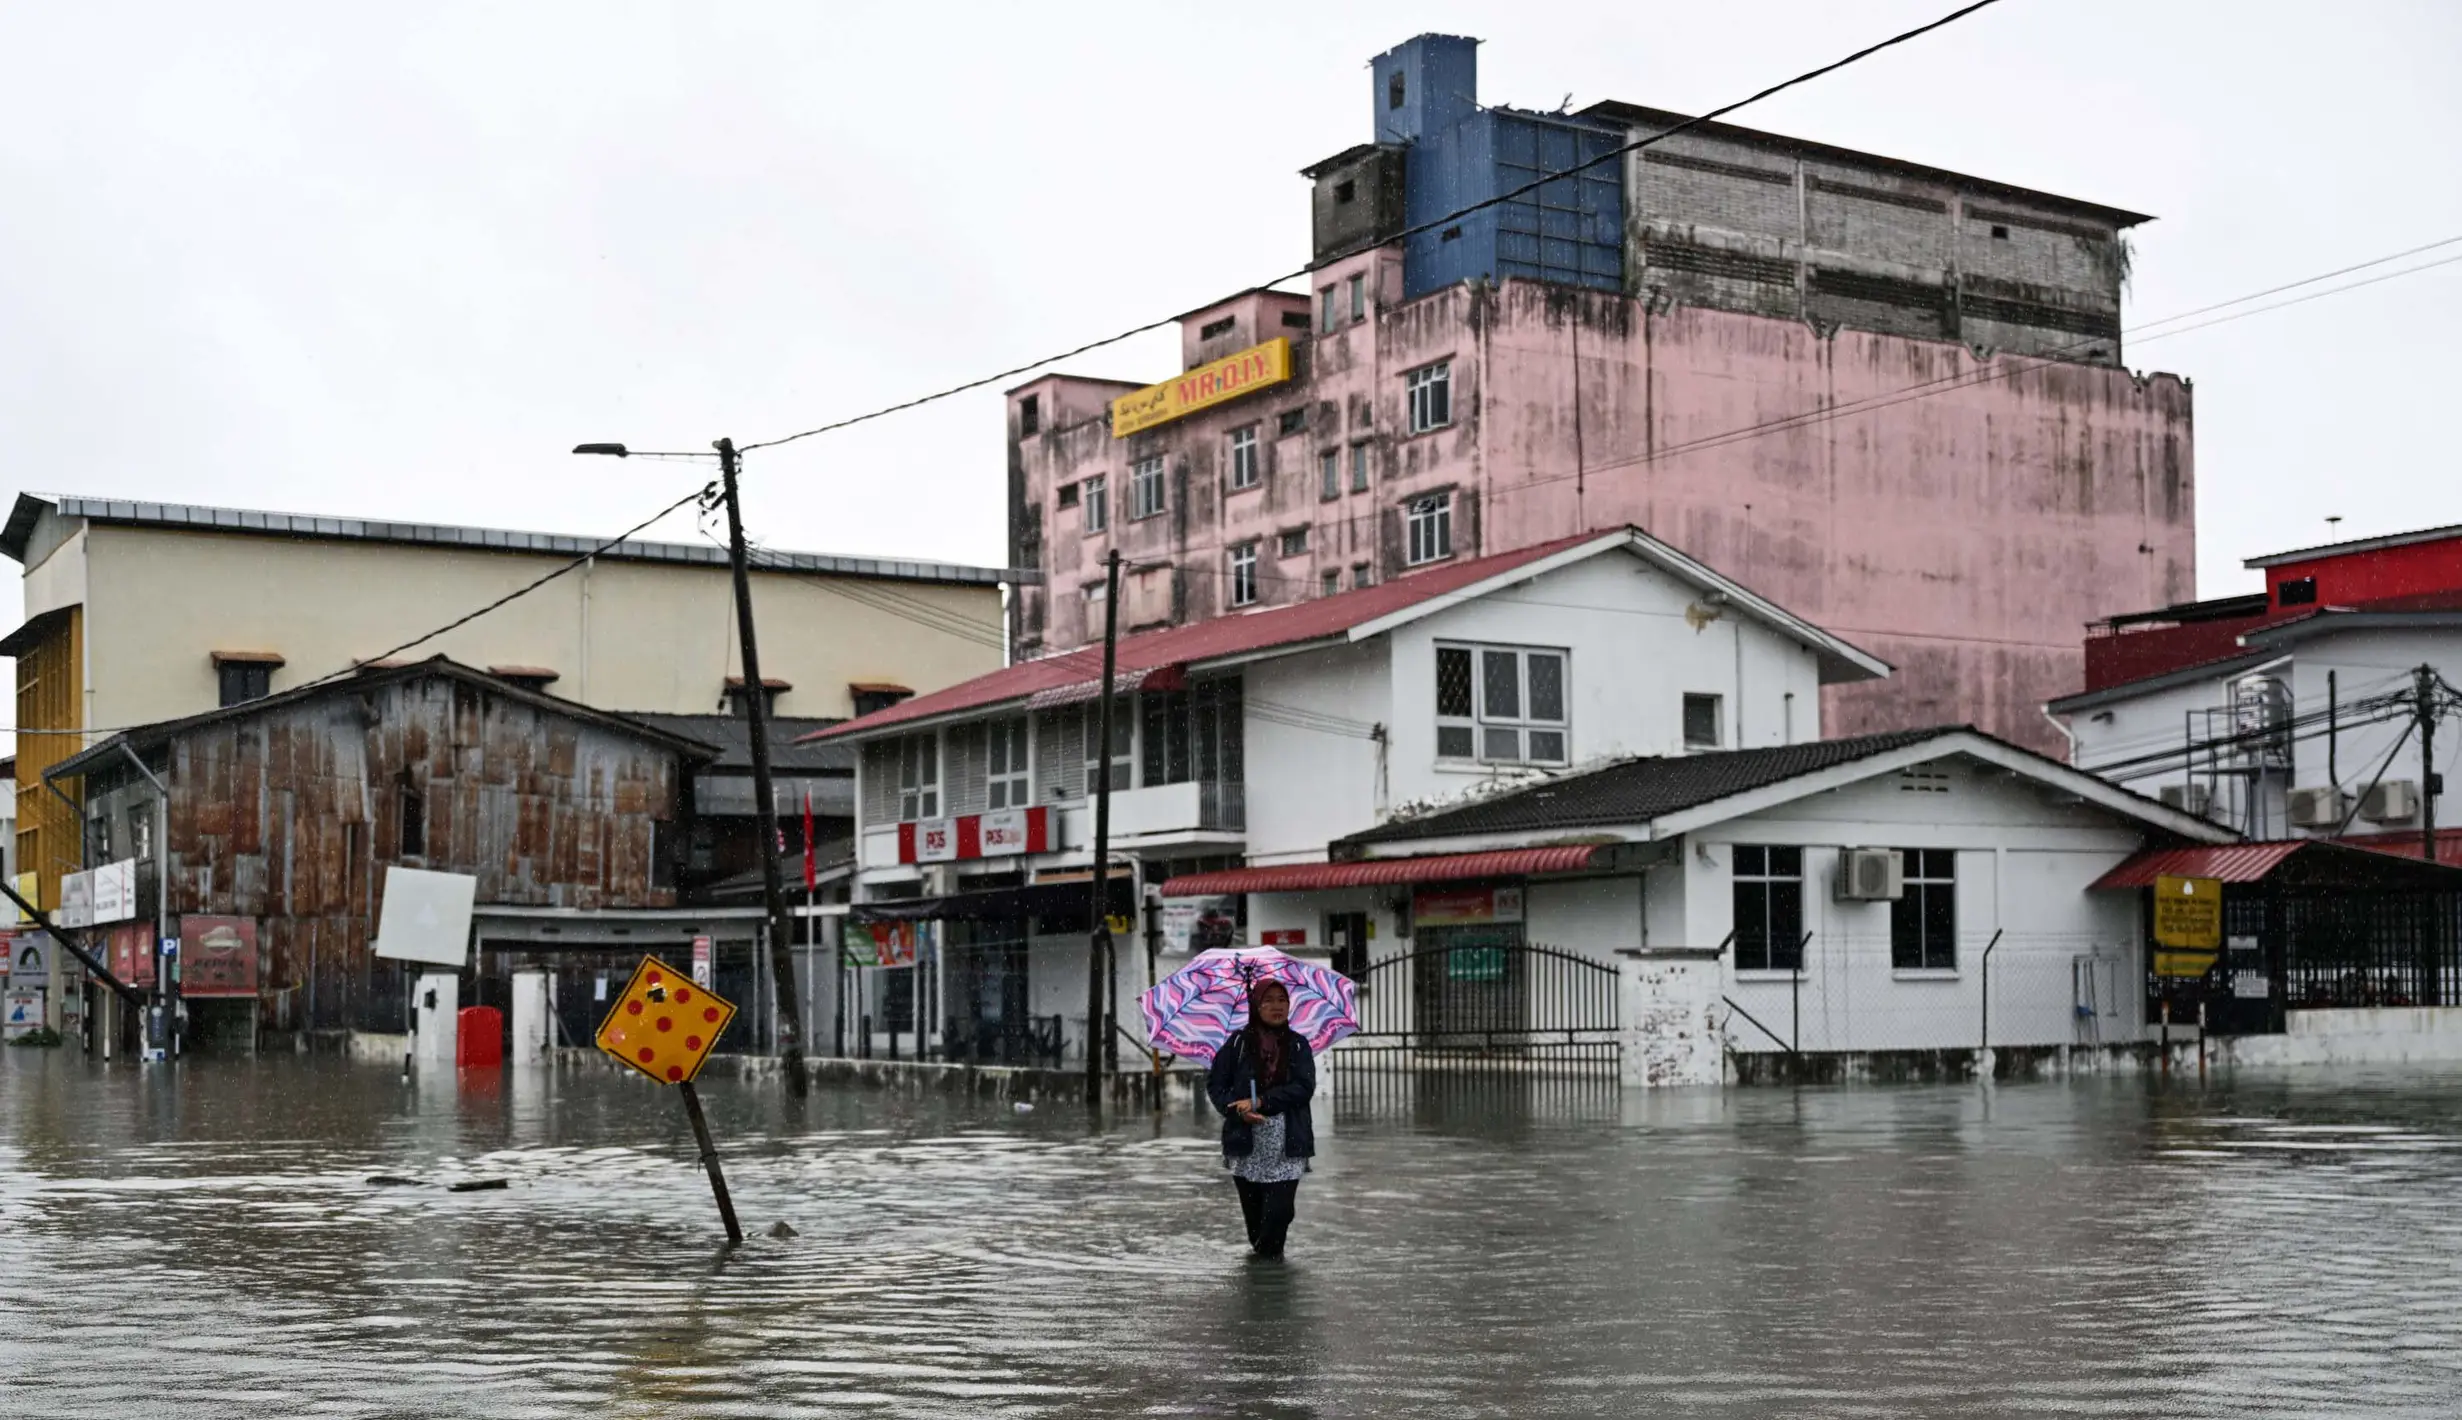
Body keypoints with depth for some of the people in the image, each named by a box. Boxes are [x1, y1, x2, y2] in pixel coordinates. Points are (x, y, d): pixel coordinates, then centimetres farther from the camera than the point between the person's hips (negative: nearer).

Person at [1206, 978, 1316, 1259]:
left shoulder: (1297, 1045, 4)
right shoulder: (1238, 1043, 3)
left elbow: (1304, 1087, -7)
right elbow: (1215, 1084, 4)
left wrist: (1261, 1103, -16)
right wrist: (1237, 1110, -14)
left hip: (1287, 1144, 0)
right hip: (1246, 1141, 0)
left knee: (1280, 1209, -10)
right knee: (1252, 1207, 7)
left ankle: (1268, 1253, 7)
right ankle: (1258, 1247, 30)